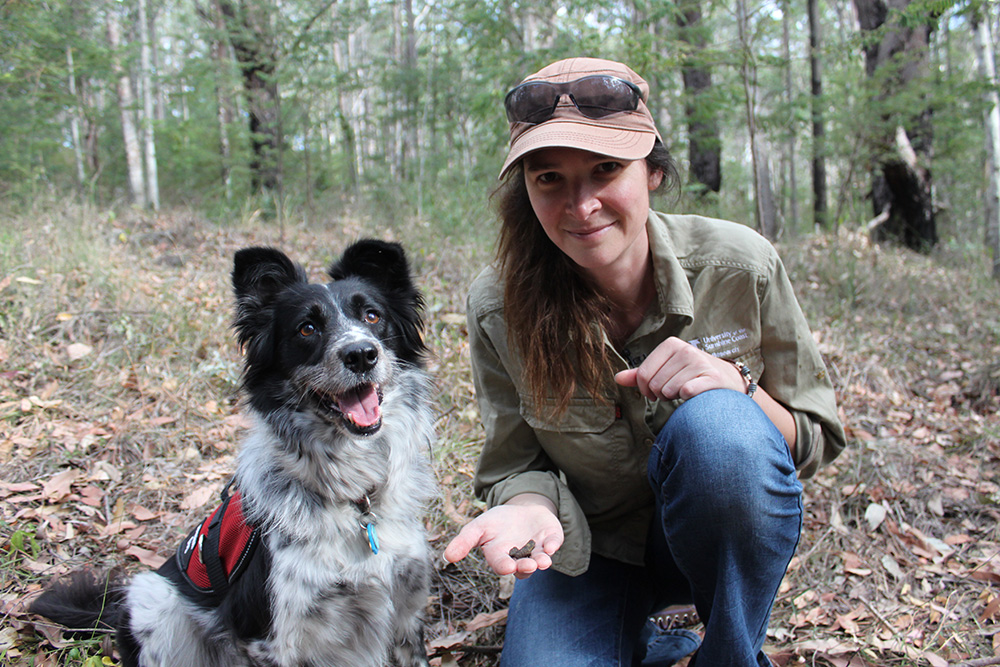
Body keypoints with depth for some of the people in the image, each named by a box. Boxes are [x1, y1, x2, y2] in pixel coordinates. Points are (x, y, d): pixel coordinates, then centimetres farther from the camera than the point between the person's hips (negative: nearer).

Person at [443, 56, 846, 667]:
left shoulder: (739, 265, -18)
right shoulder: (499, 308, -17)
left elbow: (819, 439, -8)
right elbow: (517, 466, -7)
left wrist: (738, 387, -29)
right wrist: (530, 508, -31)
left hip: (731, 538, -1)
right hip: (590, 547, 2)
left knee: (719, 428, -33)